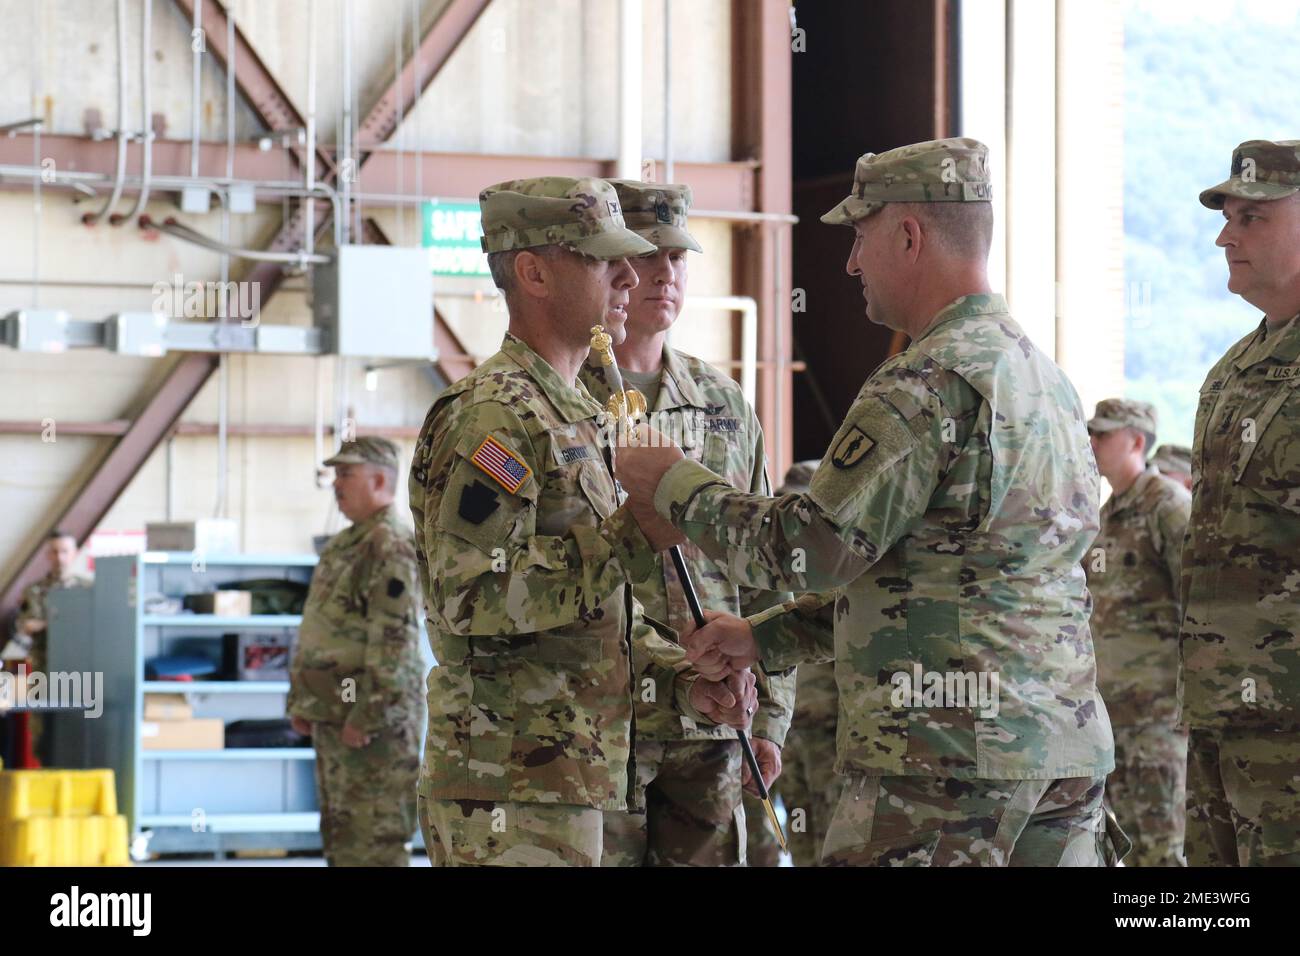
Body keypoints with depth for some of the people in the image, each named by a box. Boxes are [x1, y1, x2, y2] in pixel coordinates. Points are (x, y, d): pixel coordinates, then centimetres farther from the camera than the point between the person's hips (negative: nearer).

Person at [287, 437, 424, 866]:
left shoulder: (392, 547, -14)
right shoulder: (340, 546, 18)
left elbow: (394, 639, -21)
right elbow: (314, 633, 25)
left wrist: (366, 716, -23)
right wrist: (299, 701, 19)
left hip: (371, 719, -10)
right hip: (331, 718, 10)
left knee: (374, 838, -10)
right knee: (340, 833, 13)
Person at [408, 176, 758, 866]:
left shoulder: (573, 414, 21)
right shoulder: (492, 414, -12)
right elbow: (470, 596, -22)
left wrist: (686, 679, 8)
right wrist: (628, 542, -19)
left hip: (567, 780, 10)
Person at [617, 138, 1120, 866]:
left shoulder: (930, 385, -13)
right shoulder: (1048, 377, 18)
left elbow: (811, 551, -14)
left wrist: (678, 485, 1)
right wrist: (767, 637, 25)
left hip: (947, 757, -9)